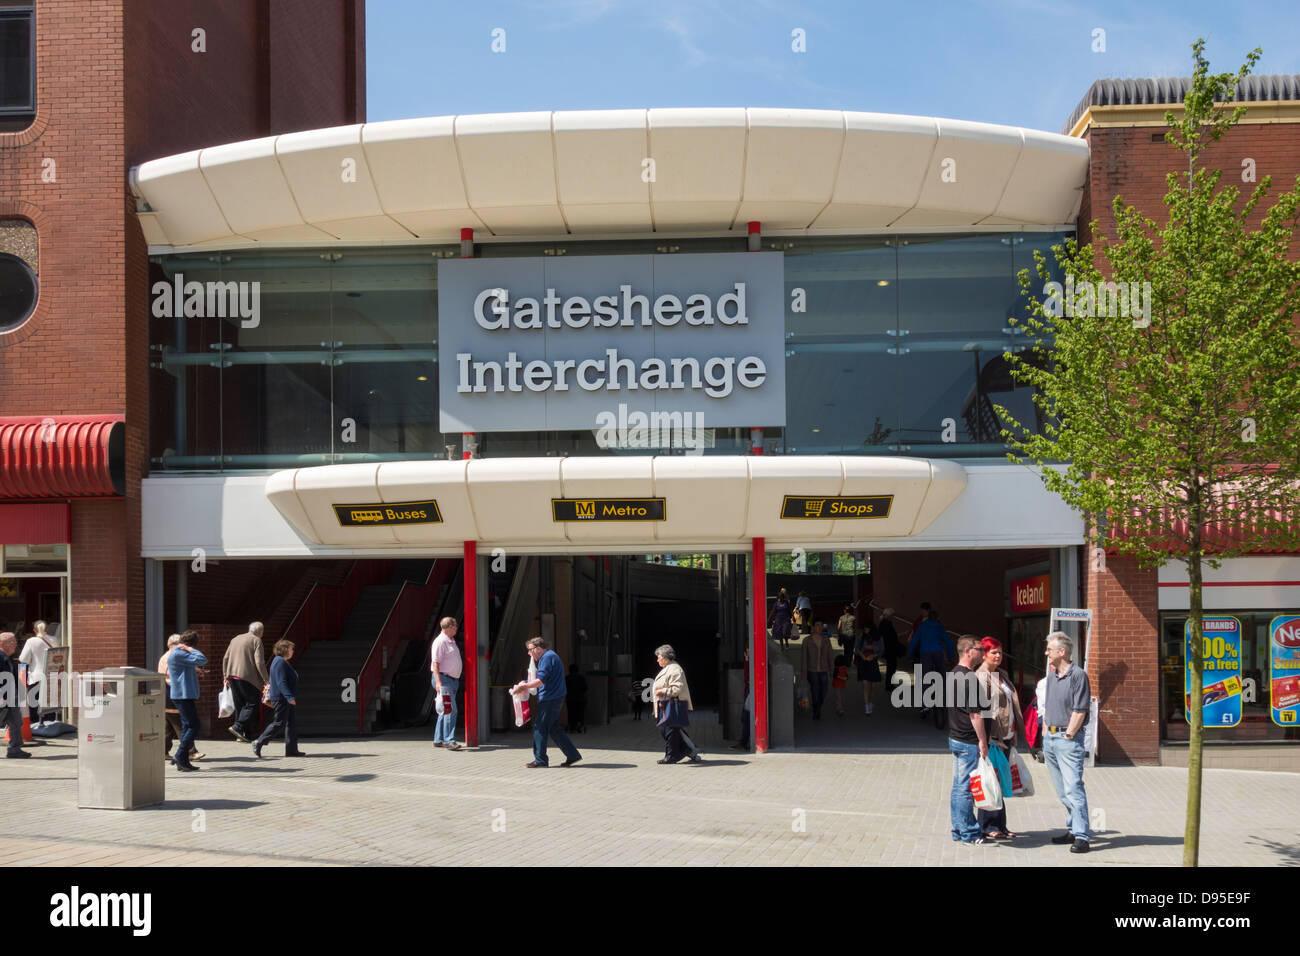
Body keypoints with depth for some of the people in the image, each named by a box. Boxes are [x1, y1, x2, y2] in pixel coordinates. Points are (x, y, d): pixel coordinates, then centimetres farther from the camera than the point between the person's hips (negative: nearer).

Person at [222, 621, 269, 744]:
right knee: (252, 703, -2)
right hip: (247, 677, -7)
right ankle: (238, 727, -18)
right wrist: (266, 680, -7)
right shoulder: (256, 641, -3)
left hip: (232, 676, 7)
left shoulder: (235, 639, 19)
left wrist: (225, 676, 24)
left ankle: (246, 735, 11)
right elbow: (259, 663, -12)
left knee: (240, 705, 11)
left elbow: (225, 658, 18)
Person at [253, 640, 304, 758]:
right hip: (282, 699, -11)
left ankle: (292, 749, 9)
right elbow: (281, 682, -24)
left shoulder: (283, 662, 18)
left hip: (288, 699, 11)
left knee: (292, 723, 8)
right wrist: (289, 697, -30)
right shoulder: (280, 662, -15)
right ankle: (259, 743, 2)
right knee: (279, 723, -6)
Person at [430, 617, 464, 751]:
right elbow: (435, 663, -18)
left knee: (446, 711, 12)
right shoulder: (440, 641, -12)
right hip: (443, 679, -10)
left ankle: (438, 740, 18)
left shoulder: (451, 641, 18)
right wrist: (438, 682, -26)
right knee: (450, 710, -16)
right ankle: (449, 740, -18)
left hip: (453, 680, 10)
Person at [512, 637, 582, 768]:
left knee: (539, 727, -4)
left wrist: (523, 686, -17)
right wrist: (526, 684, 15)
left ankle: (540, 759, 0)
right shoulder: (550, 656, 20)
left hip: (549, 699, -10)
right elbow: (543, 680, 24)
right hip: (555, 698, 10)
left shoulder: (547, 658, -13)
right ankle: (572, 755, 12)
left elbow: (540, 681, -22)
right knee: (554, 729, 12)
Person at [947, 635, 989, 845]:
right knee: (966, 788, -3)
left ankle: (960, 830, 21)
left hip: (956, 738, 10)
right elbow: (975, 714, -19)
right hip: (969, 742, -10)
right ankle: (968, 833, 3)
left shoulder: (954, 674, 13)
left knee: (959, 786, 14)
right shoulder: (969, 678, -19)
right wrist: (982, 742, -15)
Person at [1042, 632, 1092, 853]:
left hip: (1068, 738, -8)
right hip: (1050, 738, 8)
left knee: (1073, 788, -12)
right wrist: (1045, 732, 13)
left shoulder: (1078, 675, -10)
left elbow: (1080, 710, -14)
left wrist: (1068, 736, -13)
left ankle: (1081, 836, -12)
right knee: (1062, 791, 12)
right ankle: (1072, 829, 20)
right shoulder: (1051, 676, 15)